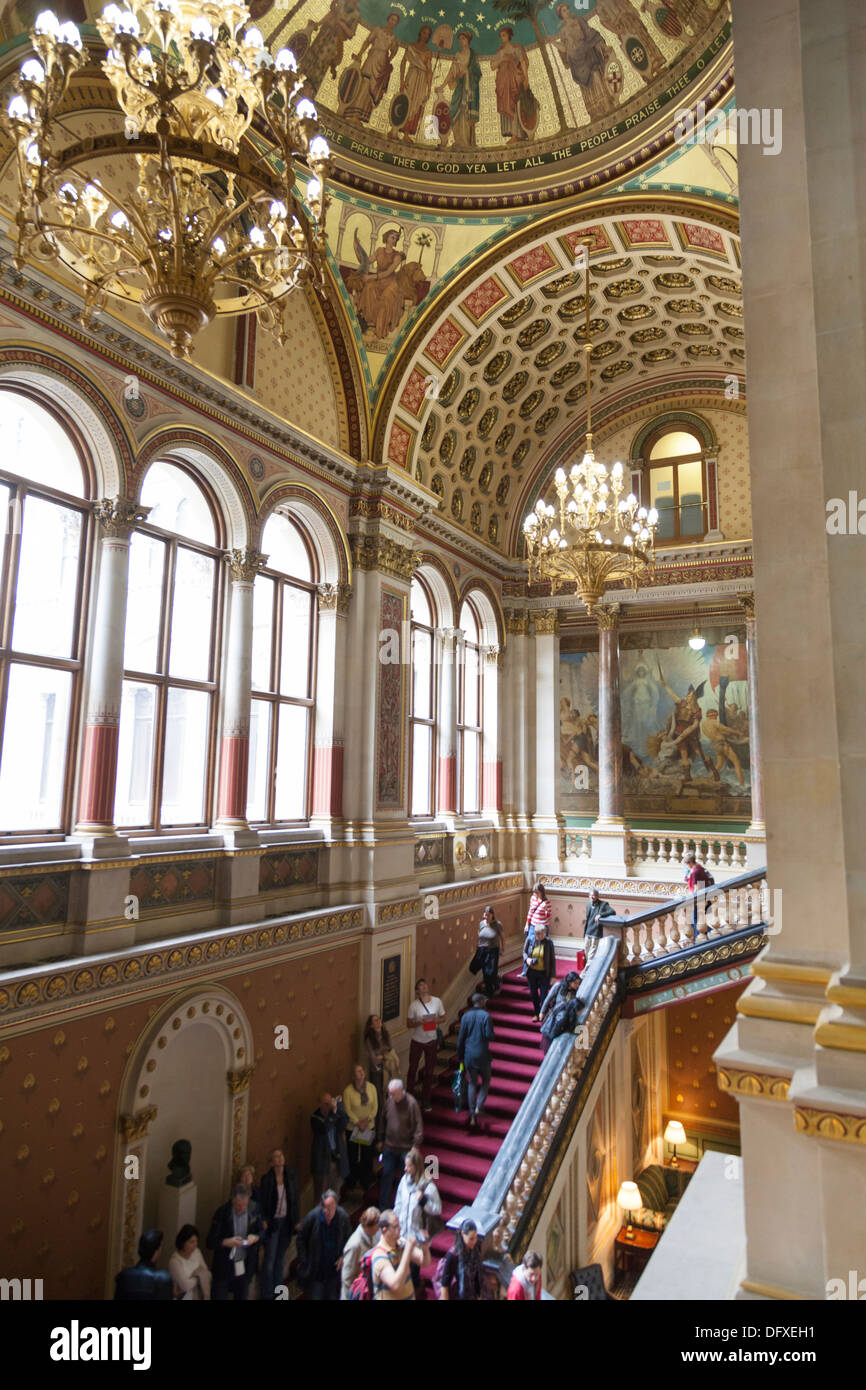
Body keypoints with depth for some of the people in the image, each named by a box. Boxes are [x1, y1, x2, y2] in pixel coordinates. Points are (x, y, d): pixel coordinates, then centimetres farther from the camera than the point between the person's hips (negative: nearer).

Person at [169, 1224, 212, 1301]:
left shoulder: (197, 1252, -2)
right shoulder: (174, 1261, -18)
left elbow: (208, 1275, 1)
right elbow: (186, 1285, -20)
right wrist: (198, 1277, -5)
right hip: (183, 1297, -4)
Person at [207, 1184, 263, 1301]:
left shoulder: (253, 1210, -11)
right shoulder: (221, 1213, -20)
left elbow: (260, 1231, 3)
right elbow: (210, 1243, -16)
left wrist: (255, 1238, -19)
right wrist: (227, 1242, -32)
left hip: (245, 1266, 3)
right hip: (223, 1267, -3)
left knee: (241, 1296, 19)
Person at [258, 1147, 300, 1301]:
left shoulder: (291, 1177, -2)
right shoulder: (267, 1179, -11)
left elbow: (296, 1199, 3)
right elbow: (263, 1202, -6)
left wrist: (296, 1220, 2)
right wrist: (263, 1221, -13)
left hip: (286, 1221, 3)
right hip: (272, 1222, -3)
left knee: (280, 1257, 14)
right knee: (269, 1258, 0)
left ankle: (277, 1291, 29)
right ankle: (267, 1293, 14)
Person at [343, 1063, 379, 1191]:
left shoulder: (371, 1087, -8)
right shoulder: (348, 1091, -18)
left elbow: (375, 1106, -4)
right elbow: (347, 1110, -14)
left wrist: (368, 1119, -15)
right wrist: (358, 1123, -17)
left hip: (369, 1127, 3)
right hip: (353, 1128, -3)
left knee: (368, 1155, 13)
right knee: (354, 1155, 9)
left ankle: (367, 1181, 33)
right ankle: (354, 1180, 31)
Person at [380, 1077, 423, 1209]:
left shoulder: (411, 1103, -17)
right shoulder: (389, 1101, -2)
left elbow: (418, 1126, -14)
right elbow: (384, 1121, 11)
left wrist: (415, 1146, -15)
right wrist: (381, 1140, 13)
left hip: (406, 1148, -4)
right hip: (389, 1147, 4)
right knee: (387, 1175, 9)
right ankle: (384, 1207, 21)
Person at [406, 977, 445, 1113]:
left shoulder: (437, 1001, -5)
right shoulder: (414, 1005, -11)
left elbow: (443, 1016, 7)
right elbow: (408, 1024, -5)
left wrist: (438, 1020, -15)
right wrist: (418, 1023, -24)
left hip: (432, 1041, 2)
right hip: (417, 1041, -1)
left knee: (430, 1071, 10)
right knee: (412, 1069, 11)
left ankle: (426, 1099, 26)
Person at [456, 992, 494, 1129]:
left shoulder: (465, 1016, 0)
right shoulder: (486, 1016, -11)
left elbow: (461, 1038, 2)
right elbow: (489, 1035, -15)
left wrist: (460, 1056, 11)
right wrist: (492, 1035, 8)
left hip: (468, 1055, 3)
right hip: (482, 1055, -3)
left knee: (472, 1084, 13)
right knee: (486, 1081, 17)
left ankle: (472, 1116, 14)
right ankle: (478, 1107, 2)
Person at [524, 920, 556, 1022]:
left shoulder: (549, 943, -10)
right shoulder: (530, 939, -5)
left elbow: (552, 959, -3)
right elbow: (524, 952, 8)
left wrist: (552, 975, -4)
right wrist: (527, 959, -15)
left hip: (544, 973, -3)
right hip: (531, 972, 3)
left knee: (544, 995, 0)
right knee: (533, 994, 14)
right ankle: (536, 1014, 32)